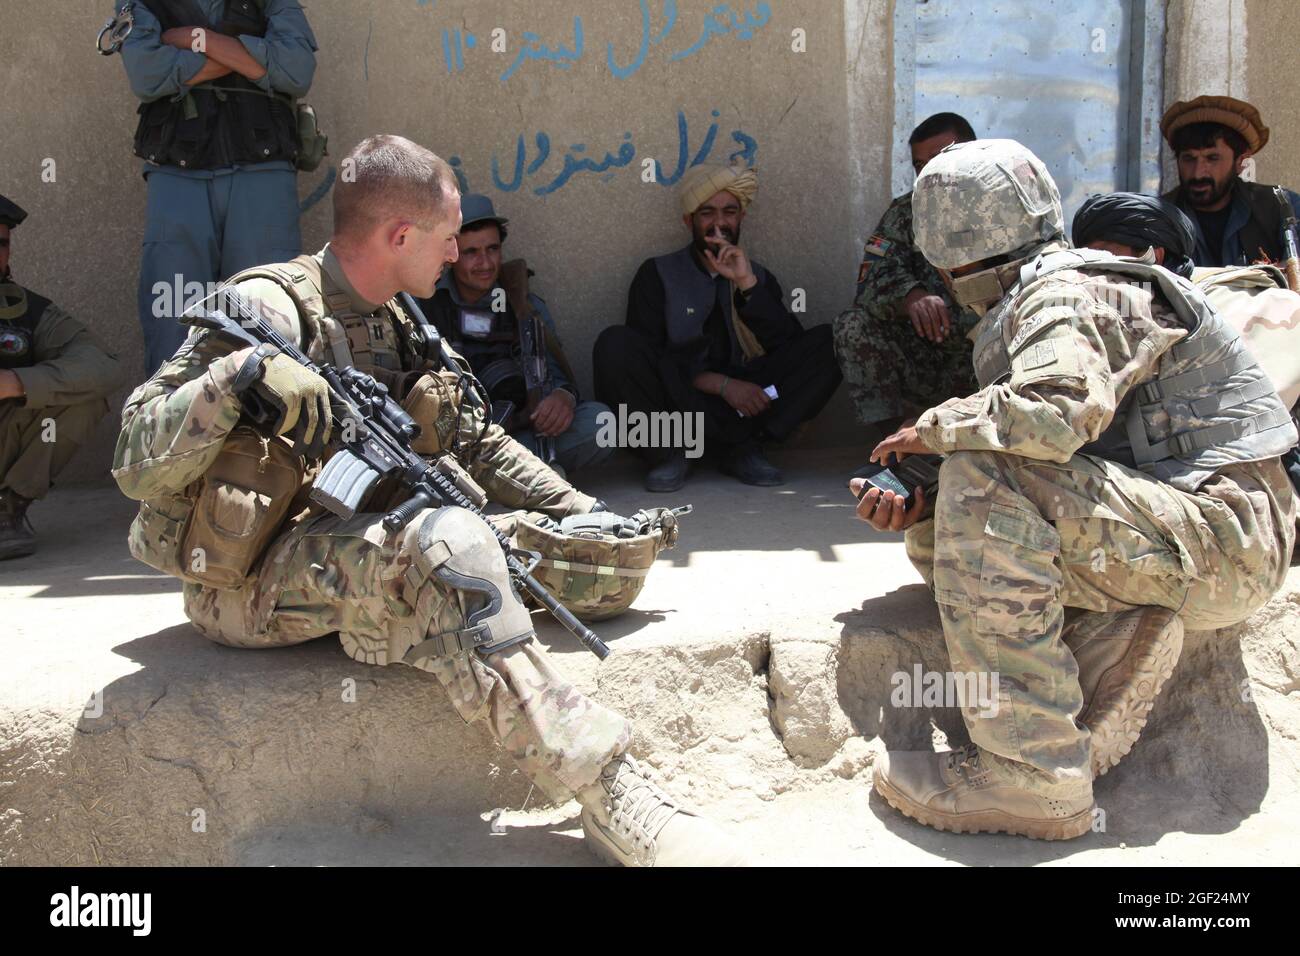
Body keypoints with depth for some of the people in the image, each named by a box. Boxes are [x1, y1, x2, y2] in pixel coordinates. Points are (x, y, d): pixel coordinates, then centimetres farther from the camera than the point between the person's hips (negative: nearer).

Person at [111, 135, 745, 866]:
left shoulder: (396, 326, 12)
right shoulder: (272, 308, -13)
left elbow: (474, 442, 20)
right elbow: (138, 464, -18)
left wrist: (584, 511, 12)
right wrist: (239, 376, -34)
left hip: (364, 547, 9)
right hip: (254, 582, -9)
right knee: (447, 544, -32)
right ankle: (609, 798, -30)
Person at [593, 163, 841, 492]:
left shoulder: (759, 277, 17)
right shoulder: (657, 275, 9)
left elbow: (790, 348, 0)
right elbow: (649, 359, -5)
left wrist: (746, 283, -9)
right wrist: (722, 383, -17)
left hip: (743, 402, 2)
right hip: (678, 402, -2)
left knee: (828, 343, -16)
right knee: (615, 344, -27)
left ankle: (740, 447, -22)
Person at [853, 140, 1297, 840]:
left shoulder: (1064, 291, -11)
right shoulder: (1034, 301, 18)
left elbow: (1058, 412, -33)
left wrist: (935, 428, -15)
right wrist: (921, 510, -3)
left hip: (1225, 537, -10)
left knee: (983, 475, -28)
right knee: (941, 539, 6)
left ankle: (1032, 772, -28)